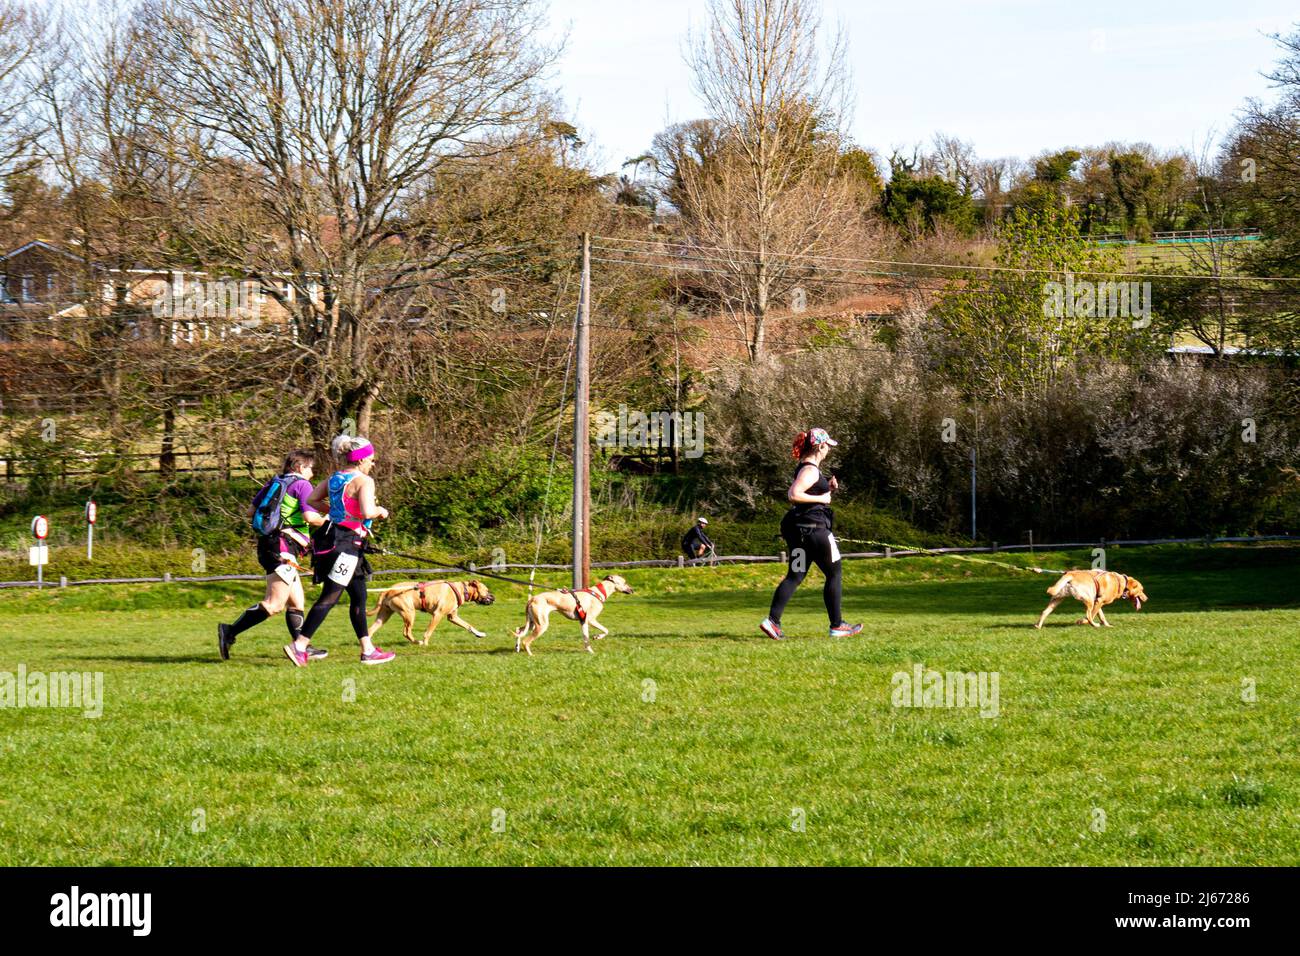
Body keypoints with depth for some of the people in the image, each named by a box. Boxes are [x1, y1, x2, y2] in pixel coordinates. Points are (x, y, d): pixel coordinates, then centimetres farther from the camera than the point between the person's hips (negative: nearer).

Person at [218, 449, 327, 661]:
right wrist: (325, 520, 3)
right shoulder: (302, 485, -4)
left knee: (297, 601, 15)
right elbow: (310, 516, -16)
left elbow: (252, 510, 18)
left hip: (267, 543, 10)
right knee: (274, 604, -13)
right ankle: (230, 632, -19)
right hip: (284, 547, -10)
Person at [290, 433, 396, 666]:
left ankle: (368, 651, 21)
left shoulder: (335, 478, 10)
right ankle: (299, 646, -9)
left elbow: (312, 499, 15)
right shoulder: (363, 481, -14)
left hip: (332, 537, 9)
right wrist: (380, 511, -6)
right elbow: (367, 512, -28)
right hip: (348, 541, -9)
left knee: (359, 595, 16)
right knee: (330, 597, -6)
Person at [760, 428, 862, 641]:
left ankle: (772, 620, -6)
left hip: (799, 529, 9)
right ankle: (836, 626, 8)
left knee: (795, 576, 6)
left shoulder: (805, 467, 14)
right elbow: (793, 494, -27)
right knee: (834, 574, 3)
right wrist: (821, 498, -18)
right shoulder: (810, 470, -15)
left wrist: (827, 486, 15)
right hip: (814, 528, -9)